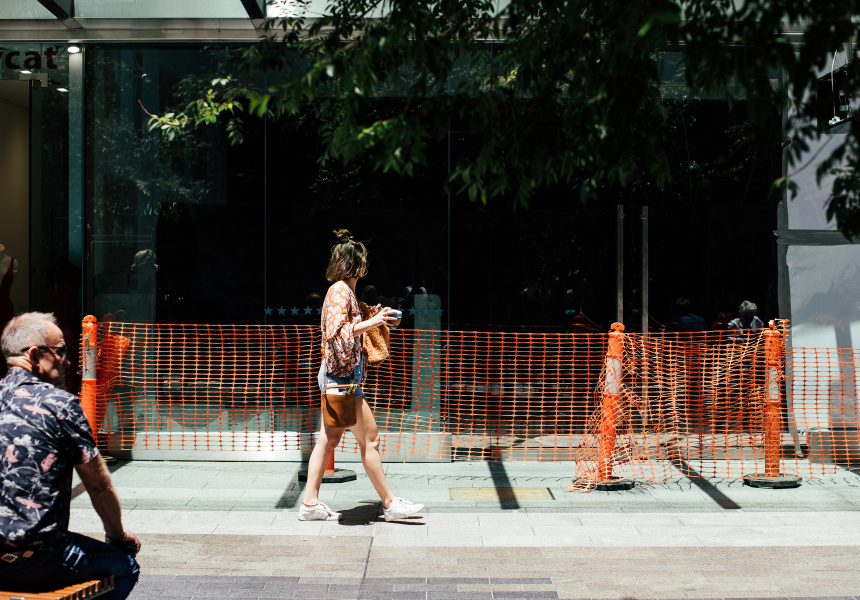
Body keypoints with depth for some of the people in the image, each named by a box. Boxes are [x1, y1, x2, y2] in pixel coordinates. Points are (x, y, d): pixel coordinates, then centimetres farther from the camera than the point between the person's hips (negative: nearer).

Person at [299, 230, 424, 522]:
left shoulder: (344, 290, 17)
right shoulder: (341, 291, -14)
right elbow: (335, 332, -25)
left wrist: (371, 320, 17)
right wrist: (371, 323, -24)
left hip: (334, 376, 10)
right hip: (342, 375, -10)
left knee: (328, 439, 10)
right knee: (370, 439, -4)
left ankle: (310, 504, 12)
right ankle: (390, 503, 3)